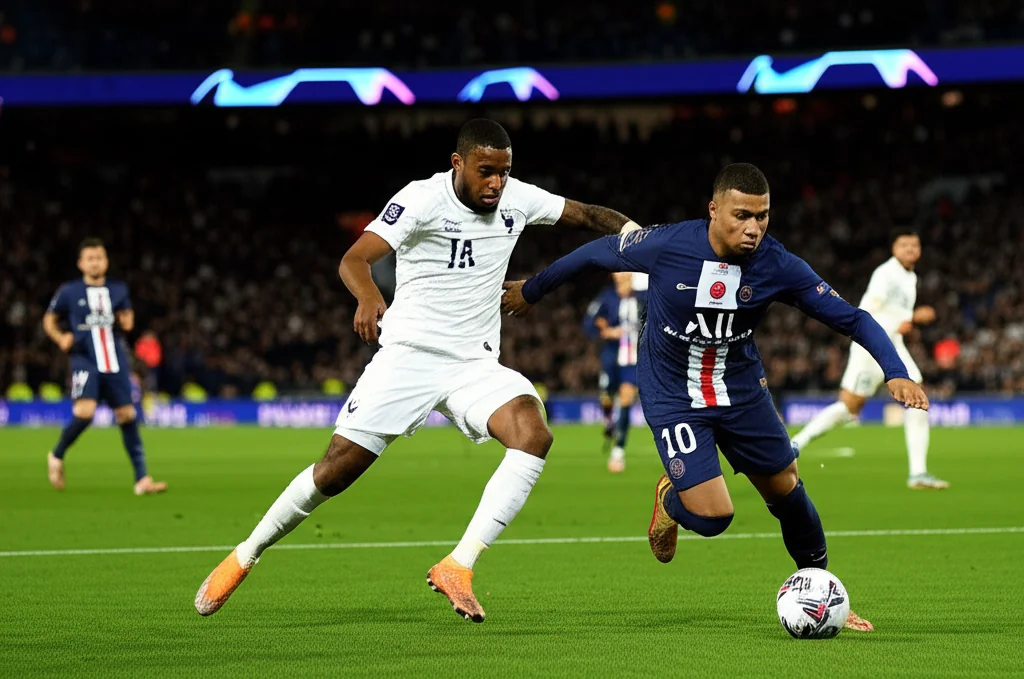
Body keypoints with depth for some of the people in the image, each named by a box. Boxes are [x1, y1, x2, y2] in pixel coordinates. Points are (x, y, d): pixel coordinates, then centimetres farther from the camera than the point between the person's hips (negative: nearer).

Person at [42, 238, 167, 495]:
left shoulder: (118, 290, 9)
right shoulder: (69, 291, 2)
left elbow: (127, 316, 24)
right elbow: (49, 319, 14)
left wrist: (127, 320, 0)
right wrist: (60, 338, -5)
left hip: (116, 363, 3)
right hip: (85, 360, -3)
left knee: (128, 416, -1)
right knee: (85, 412, -23)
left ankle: (141, 479, 3)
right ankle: (57, 456, 4)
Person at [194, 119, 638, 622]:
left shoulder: (516, 199, 0)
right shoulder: (423, 199, -15)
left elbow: (586, 216, 13)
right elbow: (354, 259, -27)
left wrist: (636, 232, -7)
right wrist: (368, 296, -49)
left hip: (475, 365, 4)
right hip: (408, 355, -4)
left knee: (534, 435, -25)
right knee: (336, 470, -5)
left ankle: (457, 568, -25)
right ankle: (243, 558, 17)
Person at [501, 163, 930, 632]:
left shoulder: (777, 267, -19)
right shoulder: (665, 246, -24)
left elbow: (852, 318, -14)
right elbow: (596, 253, -6)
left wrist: (894, 372, -29)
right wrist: (531, 291, 8)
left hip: (740, 389, 3)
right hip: (672, 396, -3)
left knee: (785, 488, 7)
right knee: (712, 517, -14)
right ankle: (671, 501, 24)